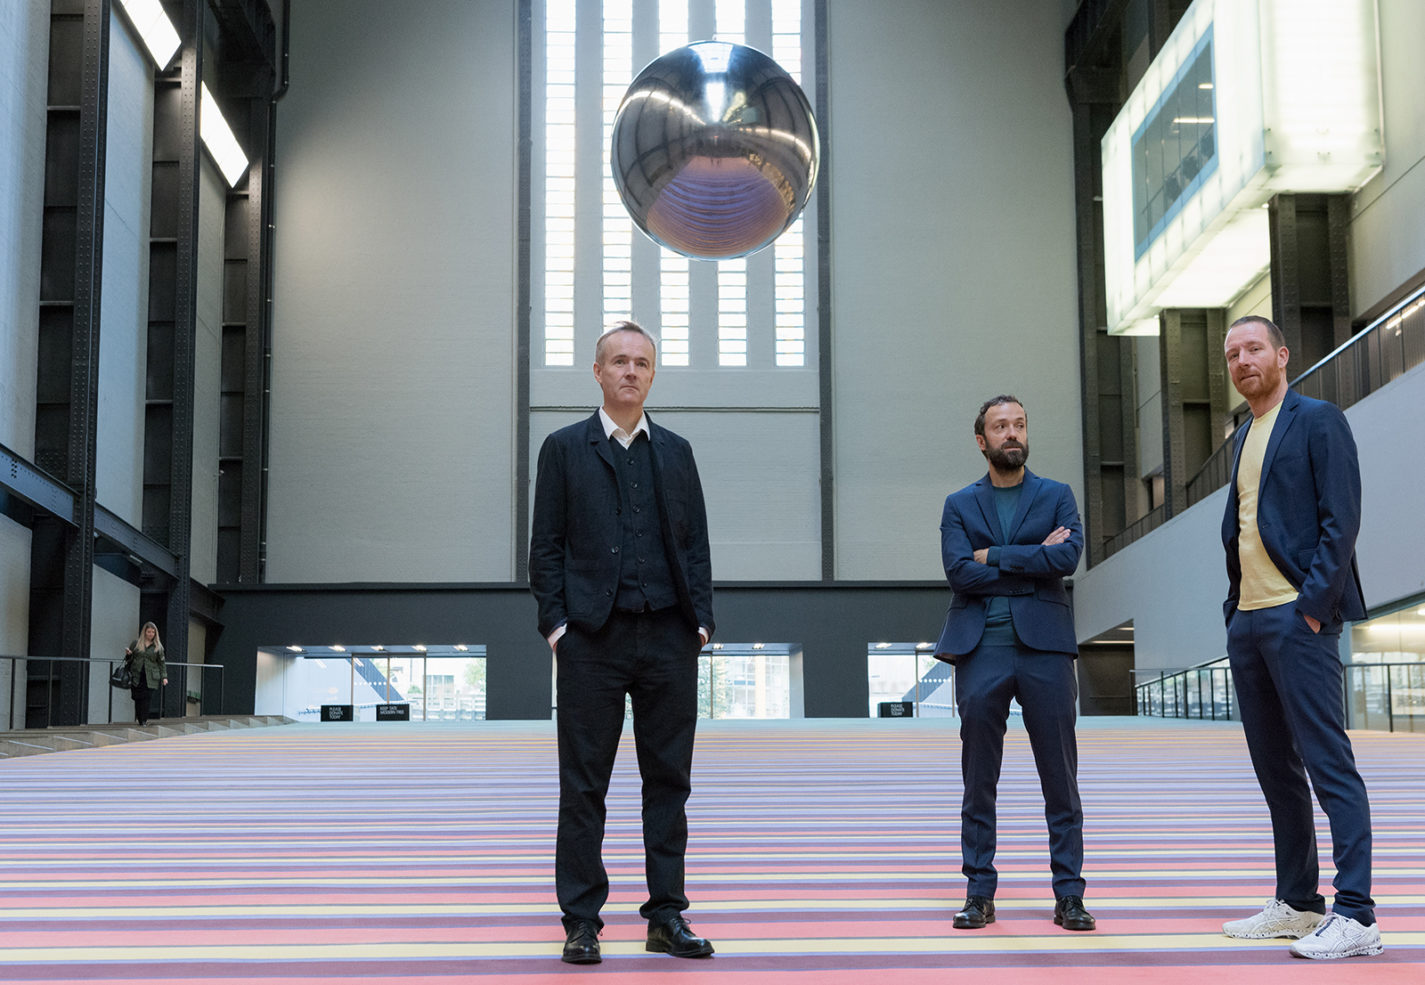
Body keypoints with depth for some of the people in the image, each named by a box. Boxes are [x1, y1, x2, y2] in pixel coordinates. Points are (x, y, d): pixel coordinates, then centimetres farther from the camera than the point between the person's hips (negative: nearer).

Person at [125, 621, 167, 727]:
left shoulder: (158, 646, 8)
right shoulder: (136, 642, 8)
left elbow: (162, 662, 12)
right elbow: (129, 659, 15)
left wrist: (164, 677, 5)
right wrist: (128, 654, -8)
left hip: (150, 678, -1)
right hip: (136, 677, 1)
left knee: (147, 698, -10)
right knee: (137, 698, -1)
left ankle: (144, 720, -7)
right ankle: (139, 719, 8)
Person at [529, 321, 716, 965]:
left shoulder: (675, 452, 15)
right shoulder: (565, 449, 7)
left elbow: (695, 543, 13)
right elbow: (546, 545, 3)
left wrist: (701, 619, 2)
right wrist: (556, 623, -6)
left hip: (669, 639, 3)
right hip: (593, 638, -3)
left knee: (668, 780, 6)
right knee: (583, 785, 1)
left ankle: (667, 917, 13)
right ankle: (581, 922, 8)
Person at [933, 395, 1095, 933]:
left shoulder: (1057, 496, 12)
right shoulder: (959, 505, 13)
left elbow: (1068, 556, -6)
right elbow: (959, 571, -3)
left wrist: (994, 556, -5)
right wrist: (1033, 559, -5)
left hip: (1043, 646, 0)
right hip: (981, 647, 1)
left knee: (1060, 777, 0)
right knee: (978, 780, 2)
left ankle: (1069, 895, 6)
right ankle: (980, 893, 9)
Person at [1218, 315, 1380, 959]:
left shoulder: (1319, 421, -3)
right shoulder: (1244, 437, 21)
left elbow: (1340, 520, -11)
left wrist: (1312, 604, -17)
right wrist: (1235, 610, 12)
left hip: (1298, 617, -9)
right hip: (1248, 620, 9)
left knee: (1328, 763, -10)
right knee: (1275, 769, 11)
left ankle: (1354, 917, -10)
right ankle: (1297, 903, 19)